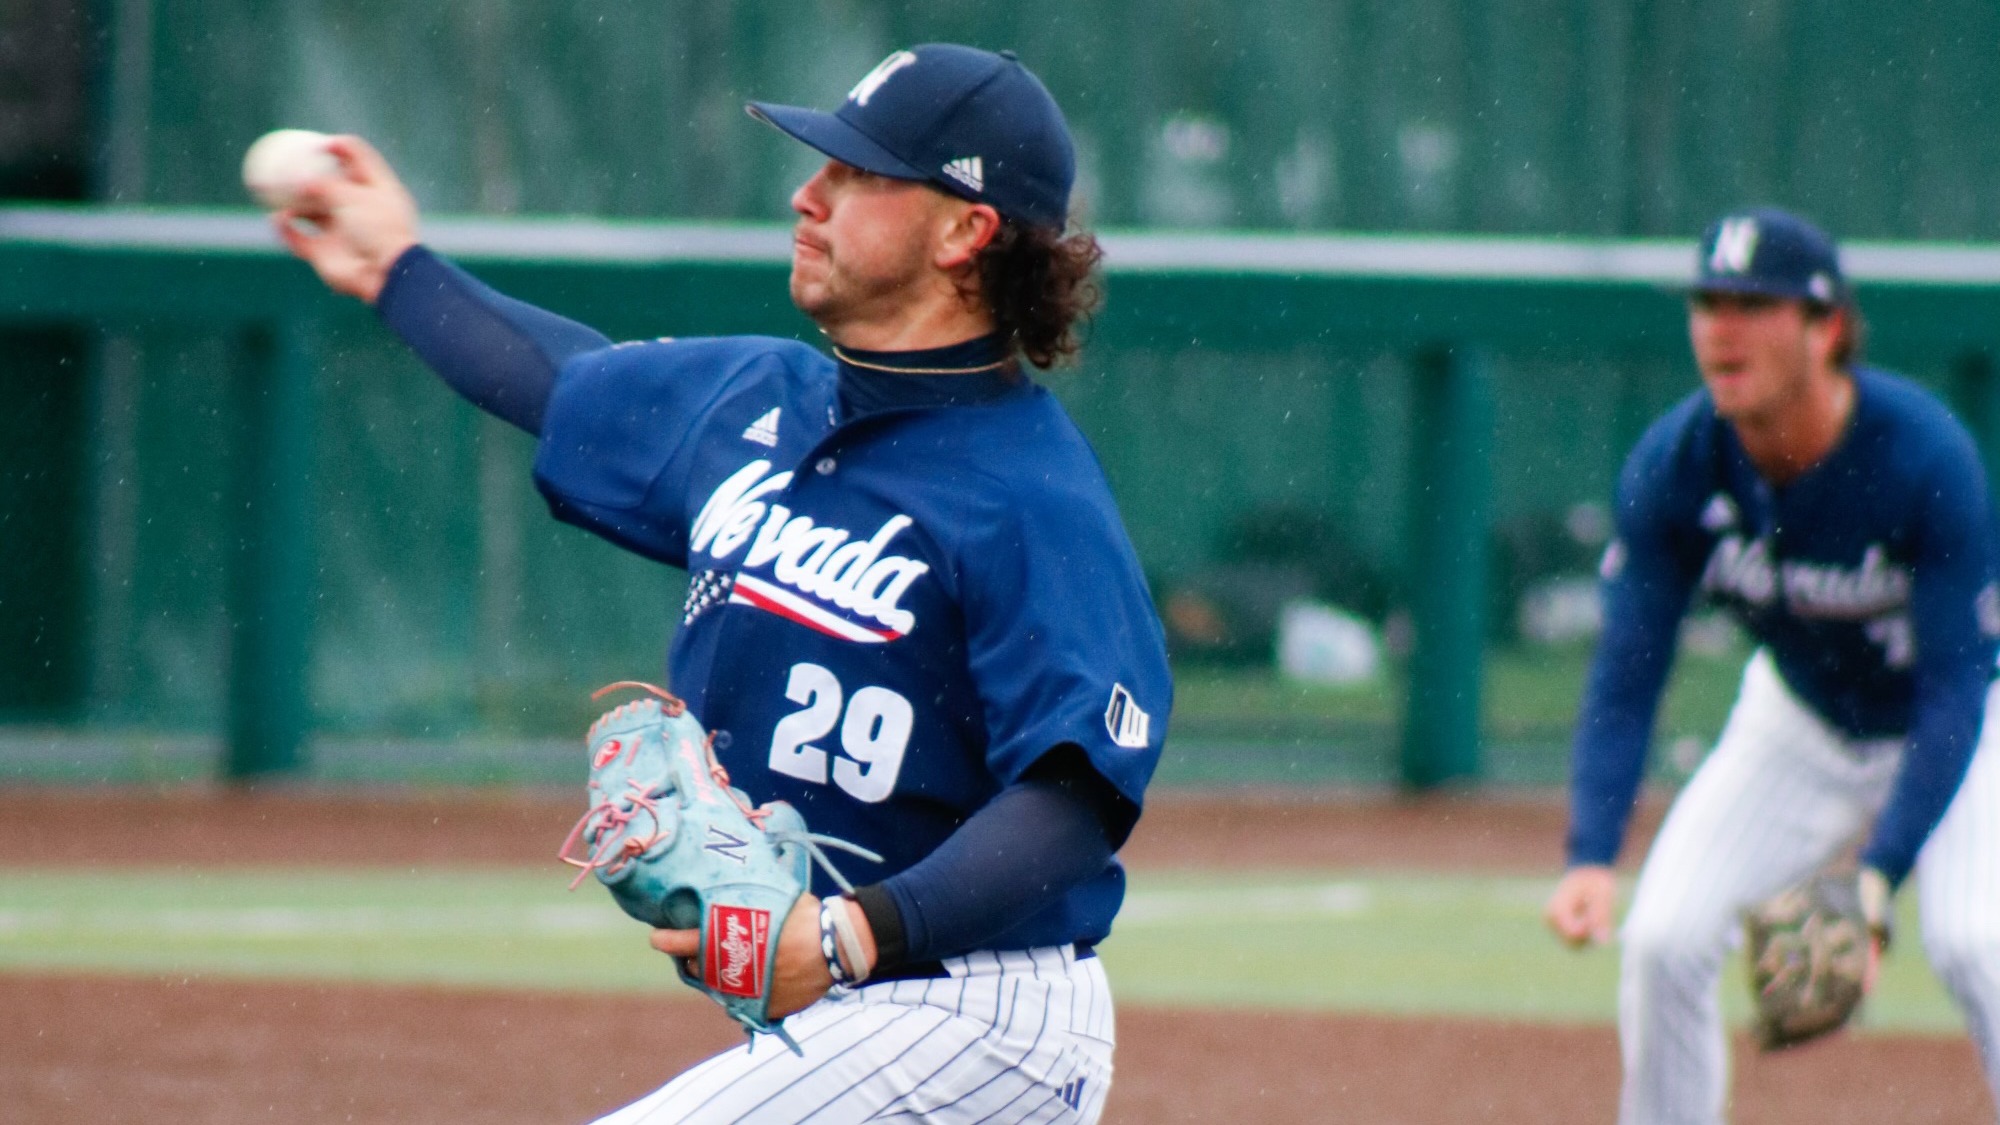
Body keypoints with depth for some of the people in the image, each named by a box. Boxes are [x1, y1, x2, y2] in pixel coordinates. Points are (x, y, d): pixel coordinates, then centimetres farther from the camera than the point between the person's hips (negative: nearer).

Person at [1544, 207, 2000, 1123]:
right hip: (1797, 723, 4)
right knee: (1664, 937, -12)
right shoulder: (1673, 464, -23)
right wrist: (1591, 855, -35)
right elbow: (1626, 676, -20)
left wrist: (1876, 876, -43)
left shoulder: (1926, 456, -33)